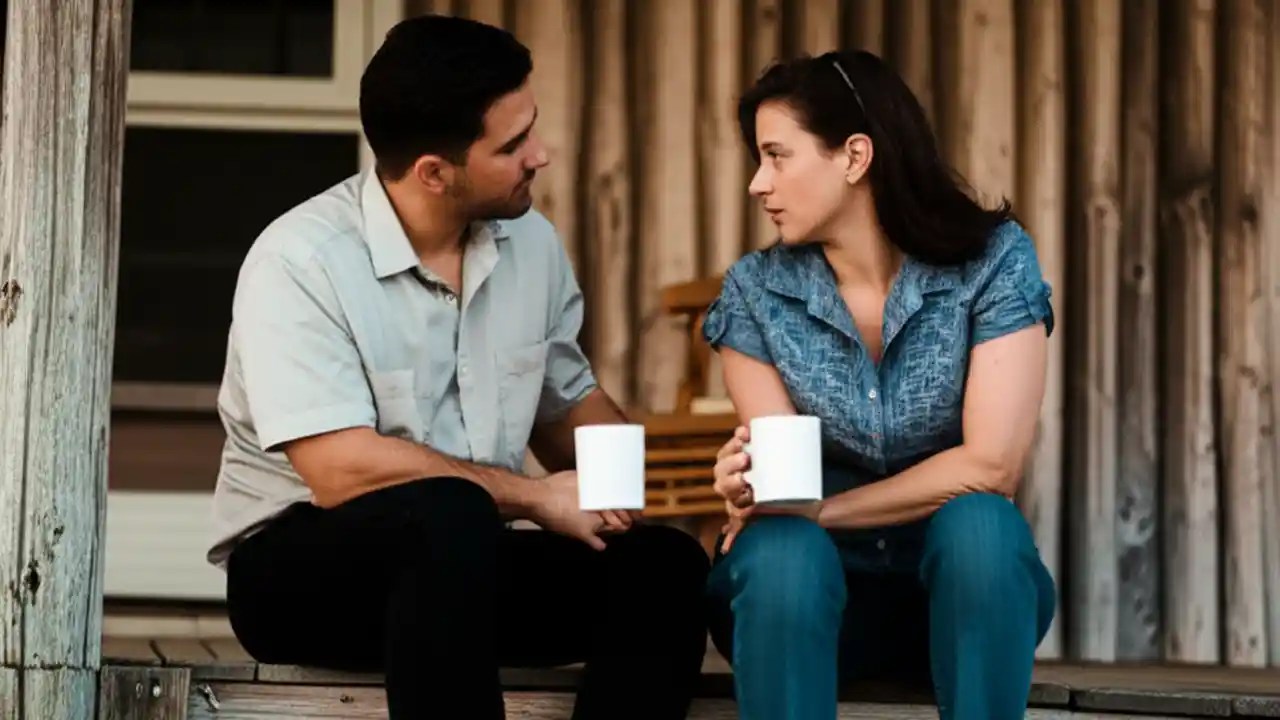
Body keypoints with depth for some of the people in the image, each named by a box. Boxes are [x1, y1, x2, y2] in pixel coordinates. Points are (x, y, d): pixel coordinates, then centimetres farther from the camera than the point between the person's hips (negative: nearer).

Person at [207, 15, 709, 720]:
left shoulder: (532, 241, 3)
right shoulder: (301, 262, -17)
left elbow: (568, 401, 16)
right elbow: (342, 471, -25)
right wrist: (535, 497, -18)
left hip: (462, 558, 6)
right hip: (302, 565, -6)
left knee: (662, 563, -18)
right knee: (450, 516, -36)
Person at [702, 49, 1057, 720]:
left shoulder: (994, 261, -8)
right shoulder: (755, 291, -3)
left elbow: (989, 465, -17)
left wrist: (820, 508, -21)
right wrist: (752, 485, -34)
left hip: (964, 586, -1)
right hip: (812, 593, 1)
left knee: (977, 523, -33)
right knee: (782, 551, -32)